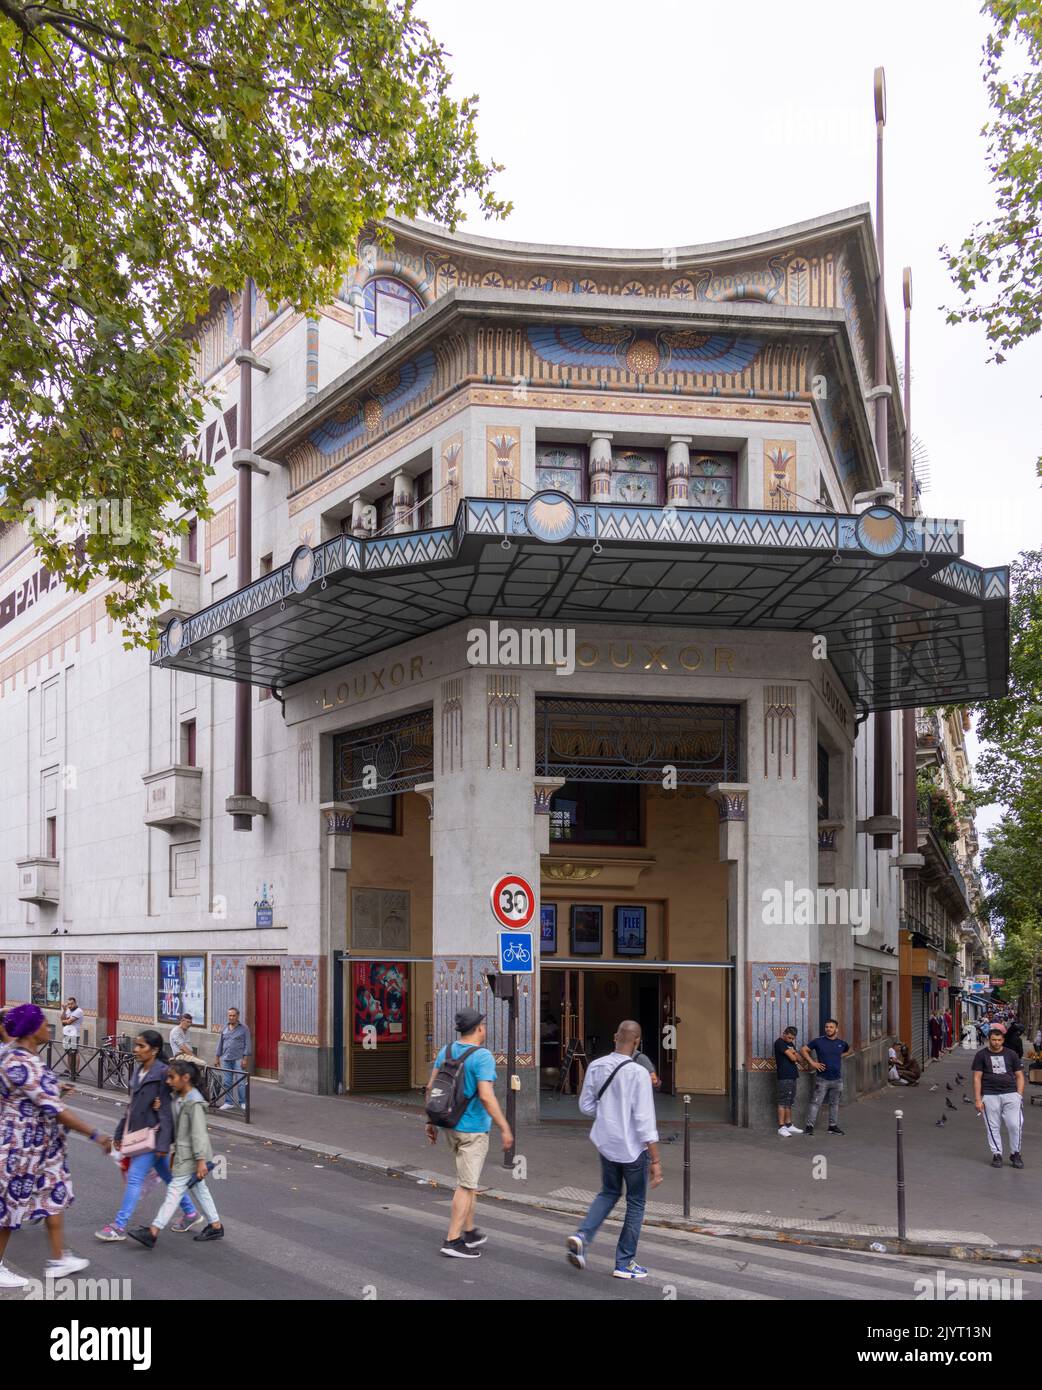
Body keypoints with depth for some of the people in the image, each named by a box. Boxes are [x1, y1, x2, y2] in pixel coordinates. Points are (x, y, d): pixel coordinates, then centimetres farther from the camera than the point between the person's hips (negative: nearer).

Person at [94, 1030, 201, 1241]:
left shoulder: (162, 1074, -17)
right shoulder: (138, 1071, 8)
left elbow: (166, 1112, -18)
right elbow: (132, 1106, 17)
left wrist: (163, 1143, -20)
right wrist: (120, 1132, 17)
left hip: (152, 1134, -9)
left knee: (135, 1178, -5)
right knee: (166, 1175, 17)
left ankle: (119, 1227, 2)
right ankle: (190, 1213, 29)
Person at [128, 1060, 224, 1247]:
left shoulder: (194, 1103, -20)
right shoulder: (178, 1097, 8)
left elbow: (199, 1133, -22)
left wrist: (201, 1160, -23)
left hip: (190, 1155, -10)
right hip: (183, 1152, 10)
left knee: (174, 1191, -6)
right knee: (199, 1189, 16)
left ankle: (152, 1232, -5)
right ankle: (215, 1226, 25)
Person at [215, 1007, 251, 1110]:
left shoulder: (244, 1028, -1)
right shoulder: (224, 1028, 12)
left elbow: (247, 1044, -4)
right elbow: (220, 1043, 17)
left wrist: (245, 1059, -10)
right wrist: (217, 1058, 14)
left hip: (238, 1059, -4)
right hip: (226, 1059, 5)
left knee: (240, 1082, -6)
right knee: (227, 1082, 7)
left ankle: (243, 1103, 2)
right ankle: (229, 1102, 14)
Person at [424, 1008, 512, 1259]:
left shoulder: (446, 1051, 3)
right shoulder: (483, 1057, -18)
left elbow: (431, 1088, 5)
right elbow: (486, 1096, -25)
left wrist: (431, 1121, 13)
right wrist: (505, 1128, -20)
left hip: (451, 1125, 8)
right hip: (473, 1128, -8)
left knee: (470, 1180, 21)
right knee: (467, 1185, -2)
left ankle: (469, 1231, 26)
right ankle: (452, 1241, -2)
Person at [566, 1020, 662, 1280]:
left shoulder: (596, 1067, -3)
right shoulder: (638, 1073, -19)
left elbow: (586, 1105, 6)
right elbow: (645, 1120, -20)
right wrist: (655, 1160, -16)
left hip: (606, 1142, 5)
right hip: (633, 1147, -5)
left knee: (609, 1193, 24)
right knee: (635, 1203, 11)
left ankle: (582, 1235, 3)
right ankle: (624, 1263, 16)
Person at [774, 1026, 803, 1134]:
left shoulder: (790, 1044, 17)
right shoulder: (779, 1043, -12)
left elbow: (799, 1059, 13)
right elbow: (792, 1058, -17)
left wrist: (794, 1053, -7)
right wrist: (794, 1055, 5)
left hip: (793, 1076, 9)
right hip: (784, 1077, -9)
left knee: (789, 1102, 12)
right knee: (783, 1102, -8)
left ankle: (789, 1125, 18)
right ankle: (781, 1127, -8)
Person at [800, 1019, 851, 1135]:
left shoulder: (841, 1043, 5)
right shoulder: (818, 1041, -5)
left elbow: (848, 1050, 28)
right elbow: (803, 1050, 1)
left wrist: (840, 1056, 11)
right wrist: (812, 1062, -8)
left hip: (837, 1079, 3)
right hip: (822, 1079, -3)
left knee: (834, 1104, 11)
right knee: (816, 1103, -6)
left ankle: (833, 1126, 21)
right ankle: (809, 1126, -3)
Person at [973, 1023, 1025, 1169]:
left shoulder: (1011, 1054, 10)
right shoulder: (981, 1055, 5)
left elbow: (1019, 1076, 12)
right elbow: (977, 1078, 3)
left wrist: (1019, 1095, 1)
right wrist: (978, 1099, -3)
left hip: (1010, 1094, 1)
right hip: (990, 1096, -1)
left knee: (1015, 1125, -6)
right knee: (993, 1127, 2)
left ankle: (1015, 1153, 12)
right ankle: (997, 1155, 14)